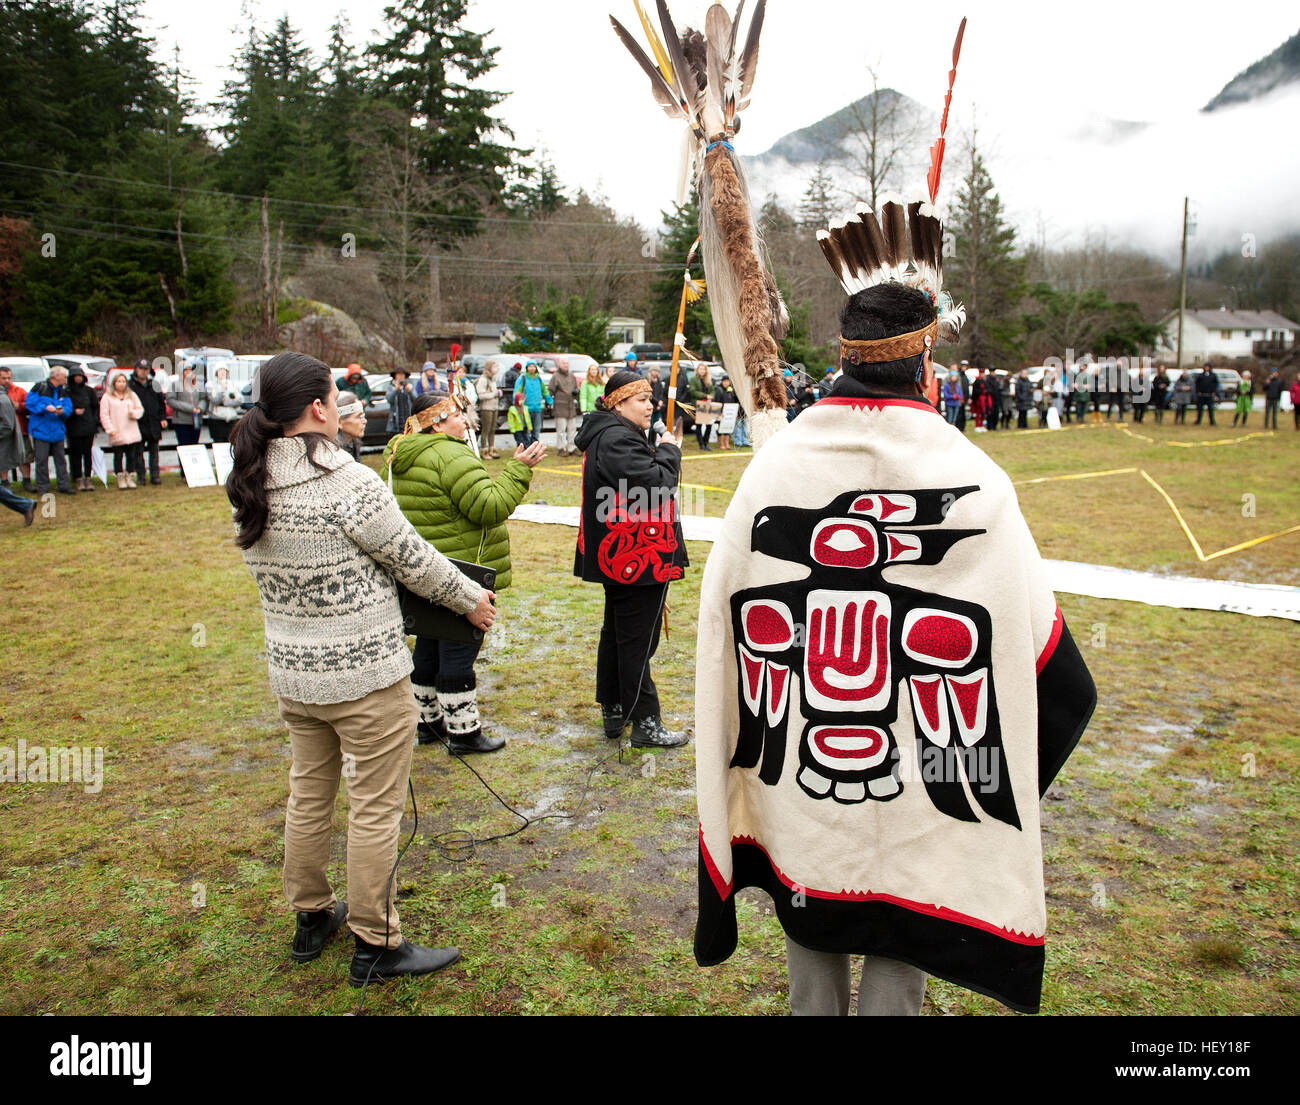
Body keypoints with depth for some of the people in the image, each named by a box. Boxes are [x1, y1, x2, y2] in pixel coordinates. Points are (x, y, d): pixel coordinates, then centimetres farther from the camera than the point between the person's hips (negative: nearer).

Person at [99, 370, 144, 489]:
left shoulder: (132, 395, 13)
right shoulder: (107, 397, 3)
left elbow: (140, 409, 14)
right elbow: (104, 415, -1)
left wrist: (134, 413, -9)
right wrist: (110, 429, -10)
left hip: (132, 433, 3)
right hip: (117, 434, -3)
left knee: (132, 456, 4)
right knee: (118, 456, 0)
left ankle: (130, 478, 13)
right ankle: (120, 480, 6)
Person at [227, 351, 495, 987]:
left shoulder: (250, 489, 1)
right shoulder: (349, 483, -22)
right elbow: (414, 560, -13)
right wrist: (472, 599, 3)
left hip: (291, 672, 8)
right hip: (365, 676, -7)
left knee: (308, 794, 22)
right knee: (375, 810, 6)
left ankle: (311, 917, 39)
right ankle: (376, 947, 20)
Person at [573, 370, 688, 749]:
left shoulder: (605, 435, 15)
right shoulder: (618, 440, -19)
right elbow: (656, 484, -25)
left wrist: (660, 453, 2)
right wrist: (669, 452, -9)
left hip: (618, 558, 11)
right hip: (639, 560, -11)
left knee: (616, 633, 17)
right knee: (637, 639, -3)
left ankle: (613, 711, 29)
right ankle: (645, 722, 7)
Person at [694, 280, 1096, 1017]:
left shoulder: (772, 465, -9)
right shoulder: (974, 479, -15)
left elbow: (720, 624, -2)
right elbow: (1054, 672, -8)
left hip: (792, 788, 2)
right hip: (917, 796, -2)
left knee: (811, 941, 23)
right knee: (898, 954, 18)